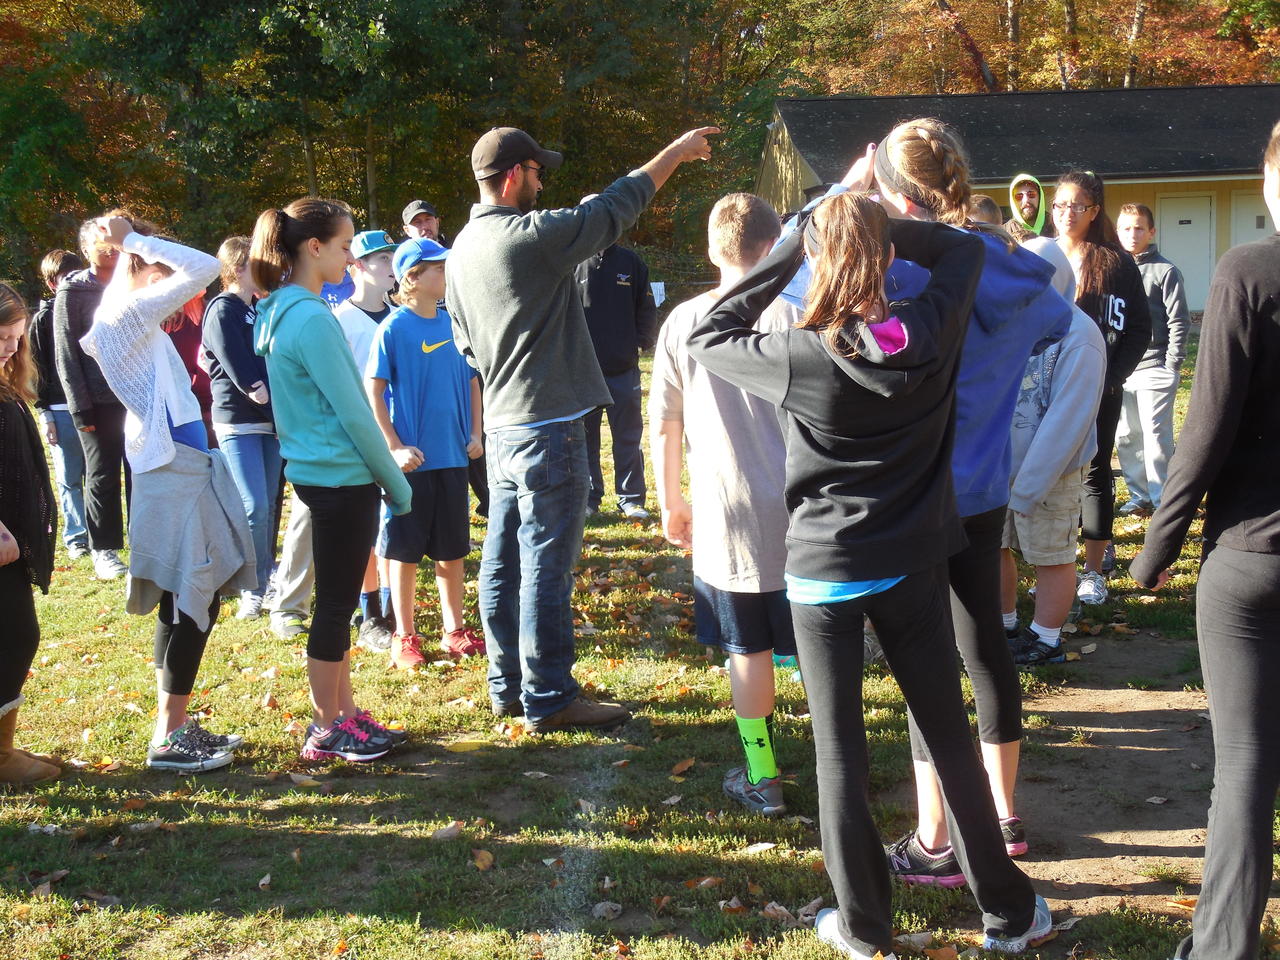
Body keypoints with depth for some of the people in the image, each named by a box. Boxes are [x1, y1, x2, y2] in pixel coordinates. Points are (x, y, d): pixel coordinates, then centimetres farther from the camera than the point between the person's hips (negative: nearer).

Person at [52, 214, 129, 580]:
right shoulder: (72, 292, 0)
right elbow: (66, 354, -4)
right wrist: (80, 407, -10)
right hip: (99, 401, -3)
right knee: (102, 475, 4)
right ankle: (104, 549, 13)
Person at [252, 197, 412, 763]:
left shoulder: (282, 311, 11)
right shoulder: (311, 319, -19)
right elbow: (352, 413, -18)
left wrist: (387, 475, 19)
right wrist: (397, 483, -9)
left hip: (318, 475, 10)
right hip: (340, 478, -10)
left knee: (337, 601, 16)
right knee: (336, 605, 0)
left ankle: (344, 712, 26)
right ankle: (327, 731, 11)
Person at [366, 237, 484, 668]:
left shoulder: (453, 324, 4)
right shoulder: (393, 329, -10)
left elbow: (471, 379, 13)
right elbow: (373, 389, -9)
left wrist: (475, 433, 4)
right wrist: (395, 447, -14)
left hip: (452, 456, 5)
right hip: (412, 458, -5)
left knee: (451, 548, 13)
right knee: (406, 550, 5)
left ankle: (455, 630, 24)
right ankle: (404, 637, 16)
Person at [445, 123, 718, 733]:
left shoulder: (461, 251, 10)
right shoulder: (531, 236, -16)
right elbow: (613, 209, -10)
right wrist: (675, 153, 1)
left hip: (502, 425, 9)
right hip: (548, 426, -9)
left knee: (504, 563, 13)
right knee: (547, 566, -4)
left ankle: (508, 687, 22)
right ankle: (548, 700, 2)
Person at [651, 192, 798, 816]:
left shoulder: (684, 322, -3)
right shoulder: (791, 316, -7)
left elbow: (663, 425, 1)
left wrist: (670, 503, 13)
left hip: (726, 518, 1)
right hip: (802, 516, 0)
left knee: (748, 651, 11)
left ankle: (762, 779, 18)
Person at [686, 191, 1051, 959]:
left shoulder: (805, 358, -18)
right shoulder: (932, 332, -8)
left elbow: (707, 339, -2)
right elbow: (965, 247, 11)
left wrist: (791, 252, -4)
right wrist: (881, 226, 2)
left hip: (825, 572, -3)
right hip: (914, 565, 3)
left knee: (840, 752, 8)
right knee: (950, 736, 14)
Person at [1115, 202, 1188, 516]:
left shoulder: (1165, 271, -3)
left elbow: (1179, 321, -6)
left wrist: (1171, 366, -11)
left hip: (1154, 370, -5)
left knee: (1157, 438, -3)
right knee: (1126, 438, 8)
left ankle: (1163, 500, 5)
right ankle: (1139, 496, 19)